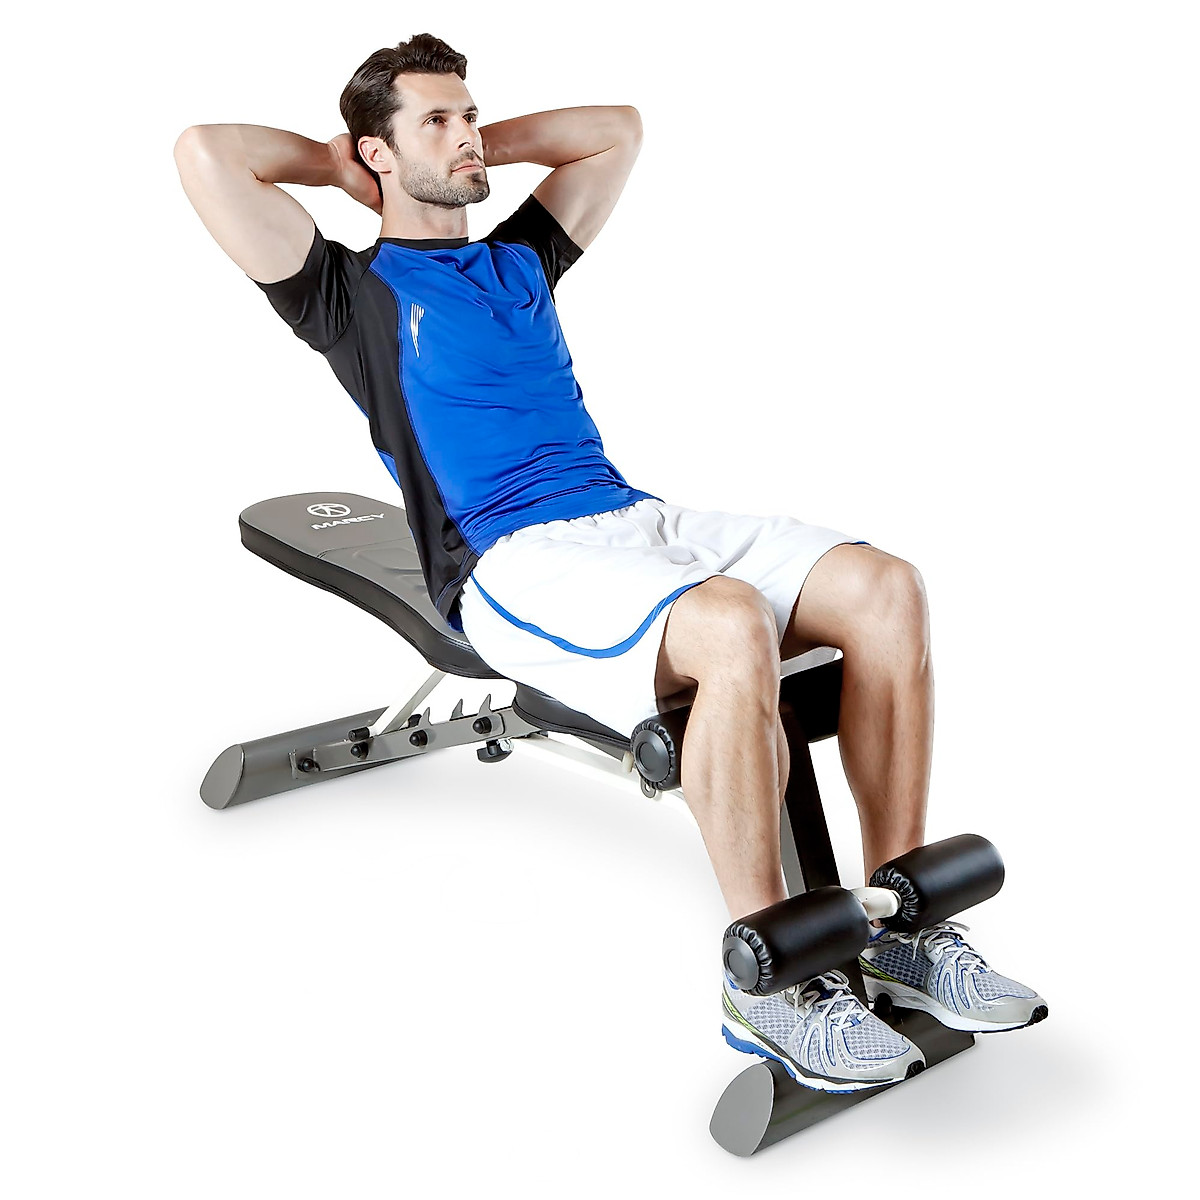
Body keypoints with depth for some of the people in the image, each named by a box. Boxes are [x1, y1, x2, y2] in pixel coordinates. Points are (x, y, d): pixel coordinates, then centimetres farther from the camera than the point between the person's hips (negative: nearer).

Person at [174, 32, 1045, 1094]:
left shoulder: (520, 260, 27)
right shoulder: (354, 293, 9)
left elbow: (619, 129, 39)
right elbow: (206, 155, -1)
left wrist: (482, 149, 32)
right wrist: (337, 163, 15)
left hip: (635, 517, 7)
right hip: (515, 560, -7)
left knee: (888, 587, -16)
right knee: (732, 628, -37)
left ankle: (899, 922, -8)